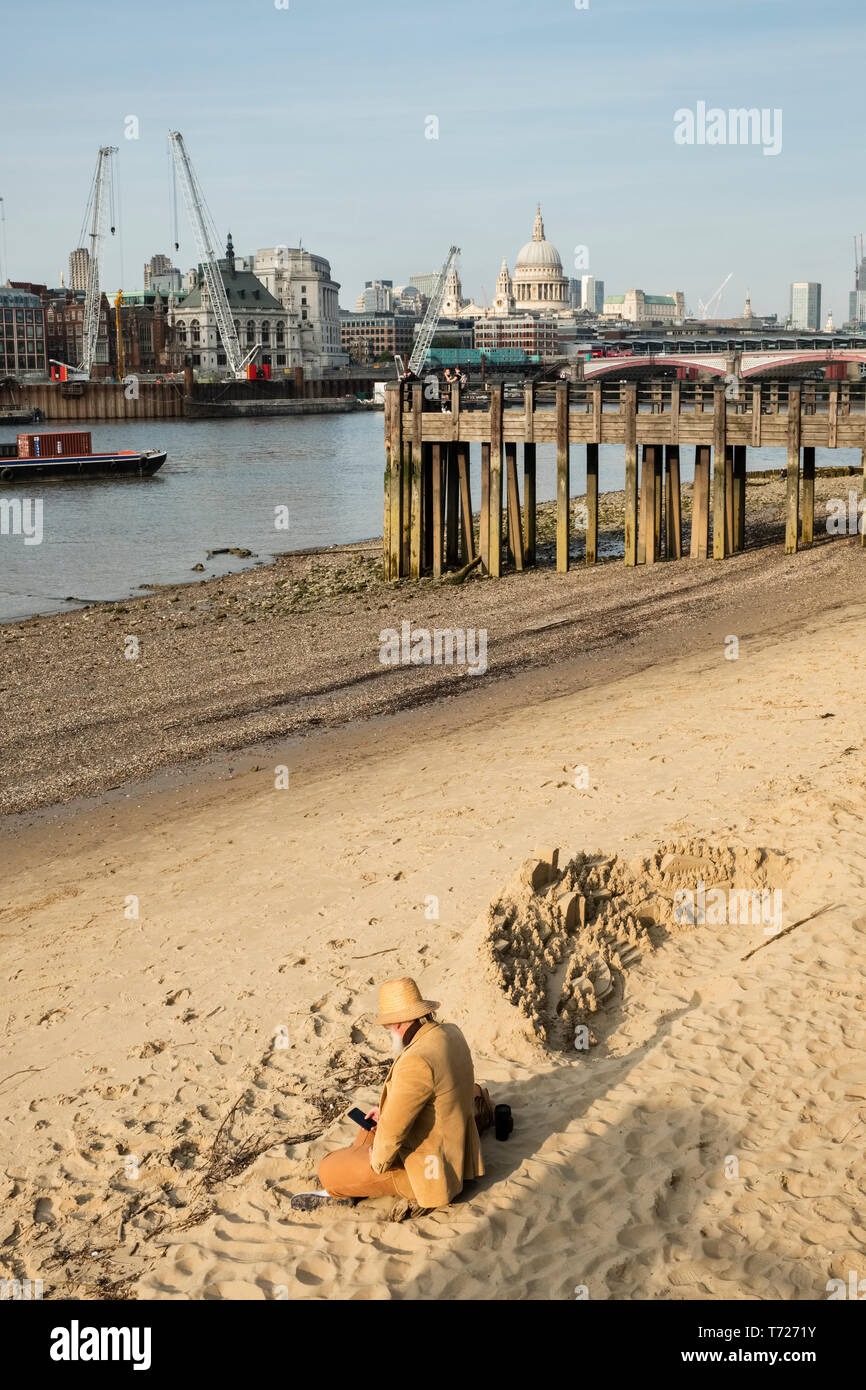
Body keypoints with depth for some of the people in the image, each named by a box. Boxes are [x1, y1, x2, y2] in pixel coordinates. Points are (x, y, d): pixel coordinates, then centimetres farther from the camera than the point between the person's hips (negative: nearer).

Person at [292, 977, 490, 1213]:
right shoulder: (451, 1033, -2)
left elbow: (394, 1128, -27)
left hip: (427, 1170, -9)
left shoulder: (416, 1062, -32)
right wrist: (387, 1109, 12)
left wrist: (378, 1161, -10)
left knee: (328, 1170, -2)